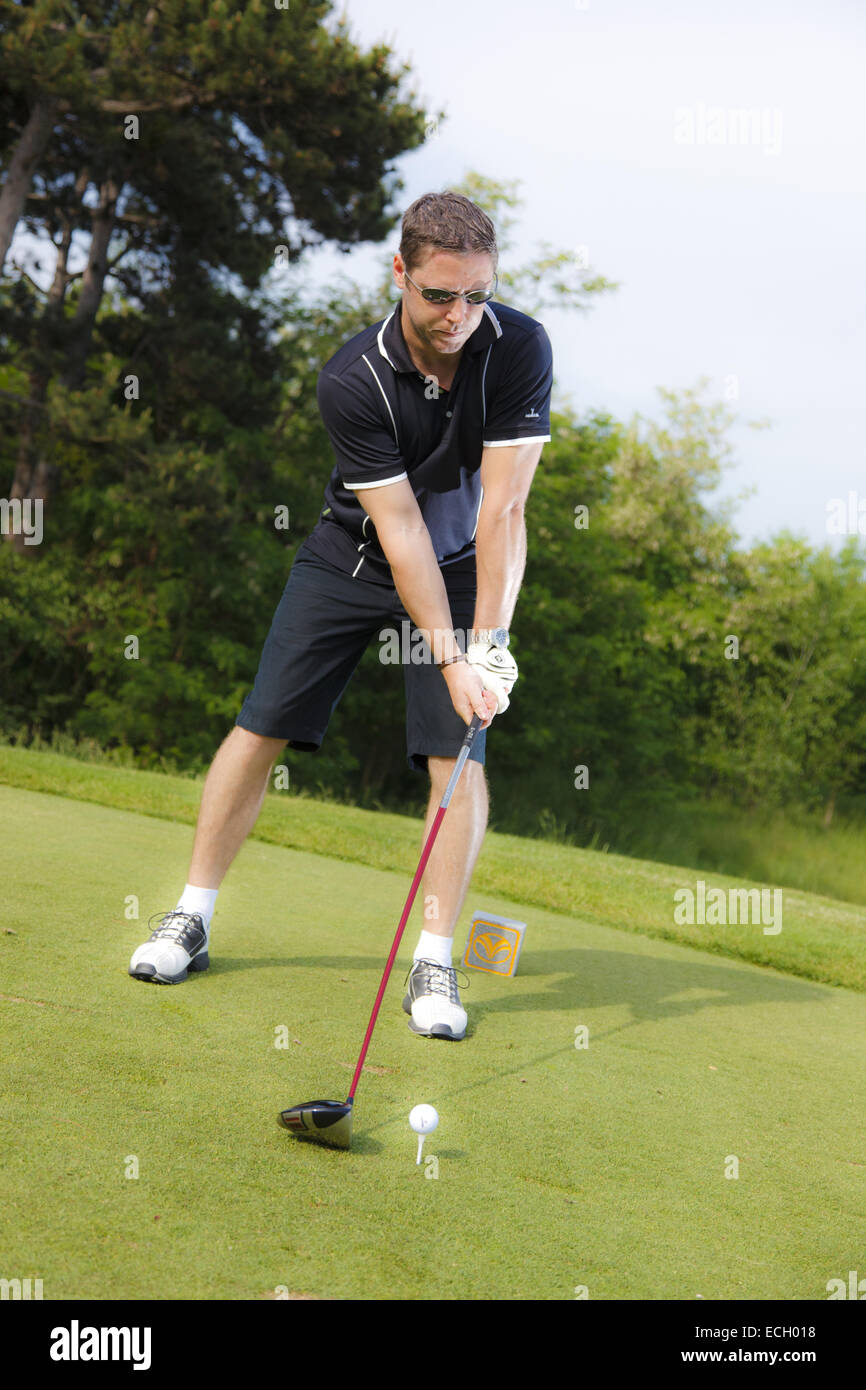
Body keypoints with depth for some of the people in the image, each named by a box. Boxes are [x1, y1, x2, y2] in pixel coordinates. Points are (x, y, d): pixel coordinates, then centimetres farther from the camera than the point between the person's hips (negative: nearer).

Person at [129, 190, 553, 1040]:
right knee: (263, 724, -3)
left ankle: (435, 961, -4)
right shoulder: (352, 379, -26)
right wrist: (447, 657, -30)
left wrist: (487, 642, -28)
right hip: (353, 557, 0)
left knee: (456, 752, -12)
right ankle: (192, 918, 11)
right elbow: (399, 529, -26)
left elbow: (501, 510, -24)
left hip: (469, 568, 0)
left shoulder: (520, 349, -24)